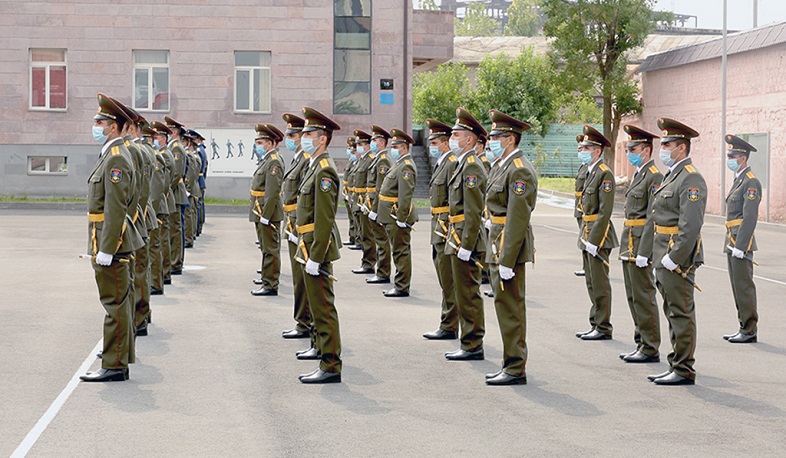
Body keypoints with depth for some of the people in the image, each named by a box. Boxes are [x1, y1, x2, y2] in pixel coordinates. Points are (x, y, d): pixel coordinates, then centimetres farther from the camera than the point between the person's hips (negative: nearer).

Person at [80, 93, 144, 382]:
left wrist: (106, 250, -23)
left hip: (112, 242, -10)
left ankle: (114, 366, -1)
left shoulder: (116, 159, -17)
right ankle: (121, 356, 24)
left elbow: (116, 209, -22)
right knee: (119, 303, 16)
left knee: (116, 304, -5)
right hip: (117, 244, 10)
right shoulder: (112, 155, 15)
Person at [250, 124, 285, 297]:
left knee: (270, 249, -6)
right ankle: (267, 277, 34)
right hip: (261, 212, 10)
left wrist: (265, 216, -24)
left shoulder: (274, 162, -17)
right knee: (266, 248, 21)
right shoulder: (265, 160, 15)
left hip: (268, 213, -10)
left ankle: (270, 285, -4)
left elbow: (272, 192, -23)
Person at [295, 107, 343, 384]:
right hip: (312, 248, 10)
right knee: (319, 308, 13)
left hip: (318, 248, -10)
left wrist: (315, 257, -21)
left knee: (323, 308, -6)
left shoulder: (324, 171, -16)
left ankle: (331, 367, -1)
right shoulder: (315, 167, 16)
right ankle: (327, 363, 19)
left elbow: (325, 219, -21)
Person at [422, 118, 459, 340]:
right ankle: (448, 326, 20)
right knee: (446, 282, 14)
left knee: (449, 282, -4)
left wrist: (448, 231, -22)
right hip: (439, 232, 10)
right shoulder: (441, 164, 17)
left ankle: (449, 328, 1)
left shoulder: (453, 164, -15)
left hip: (446, 230, -10)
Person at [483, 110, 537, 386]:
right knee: (507, 305, 14)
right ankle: (512, 365, 23)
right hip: (499, 247, 10)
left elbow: (518, 218, -22)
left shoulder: (519, 170, -17)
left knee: (509, 307, -6)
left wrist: (506, 261, -23)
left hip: (510, 247, -10)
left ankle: (516, 370, 1)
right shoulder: (504, 166, 16)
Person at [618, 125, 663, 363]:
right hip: (629, 245, 10)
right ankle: (641, 343, 21)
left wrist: (643, 253, -22)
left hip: (641, 245, -10)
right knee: (633, 297, 13)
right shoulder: (638, 175, 17)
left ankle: (650, 349, 1)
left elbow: (653, 218, -19)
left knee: (643, 297, -5)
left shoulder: (654, 177, -14)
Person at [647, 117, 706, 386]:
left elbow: (691, 226, -22)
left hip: (678, 259, -10)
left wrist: (673, 260, -22)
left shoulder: (691, 180, -15)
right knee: (673, 314, 14)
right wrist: (661, 259, 16)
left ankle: (684, 371, 2)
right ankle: (676, 367, 22)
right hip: (664, 259, 10)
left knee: (682, 314, -4)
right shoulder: (671, 175, 17)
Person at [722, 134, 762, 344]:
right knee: (737, 286, 12)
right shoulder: (739, 180, 18)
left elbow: (750, 217, -19)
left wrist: (740, 246, -22)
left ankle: (749, 330, 0)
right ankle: (744, 328, 18)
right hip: (733, 242, 10)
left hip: (741, 241, -10)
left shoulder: (751, 182, -13)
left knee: (744, 286, -6)